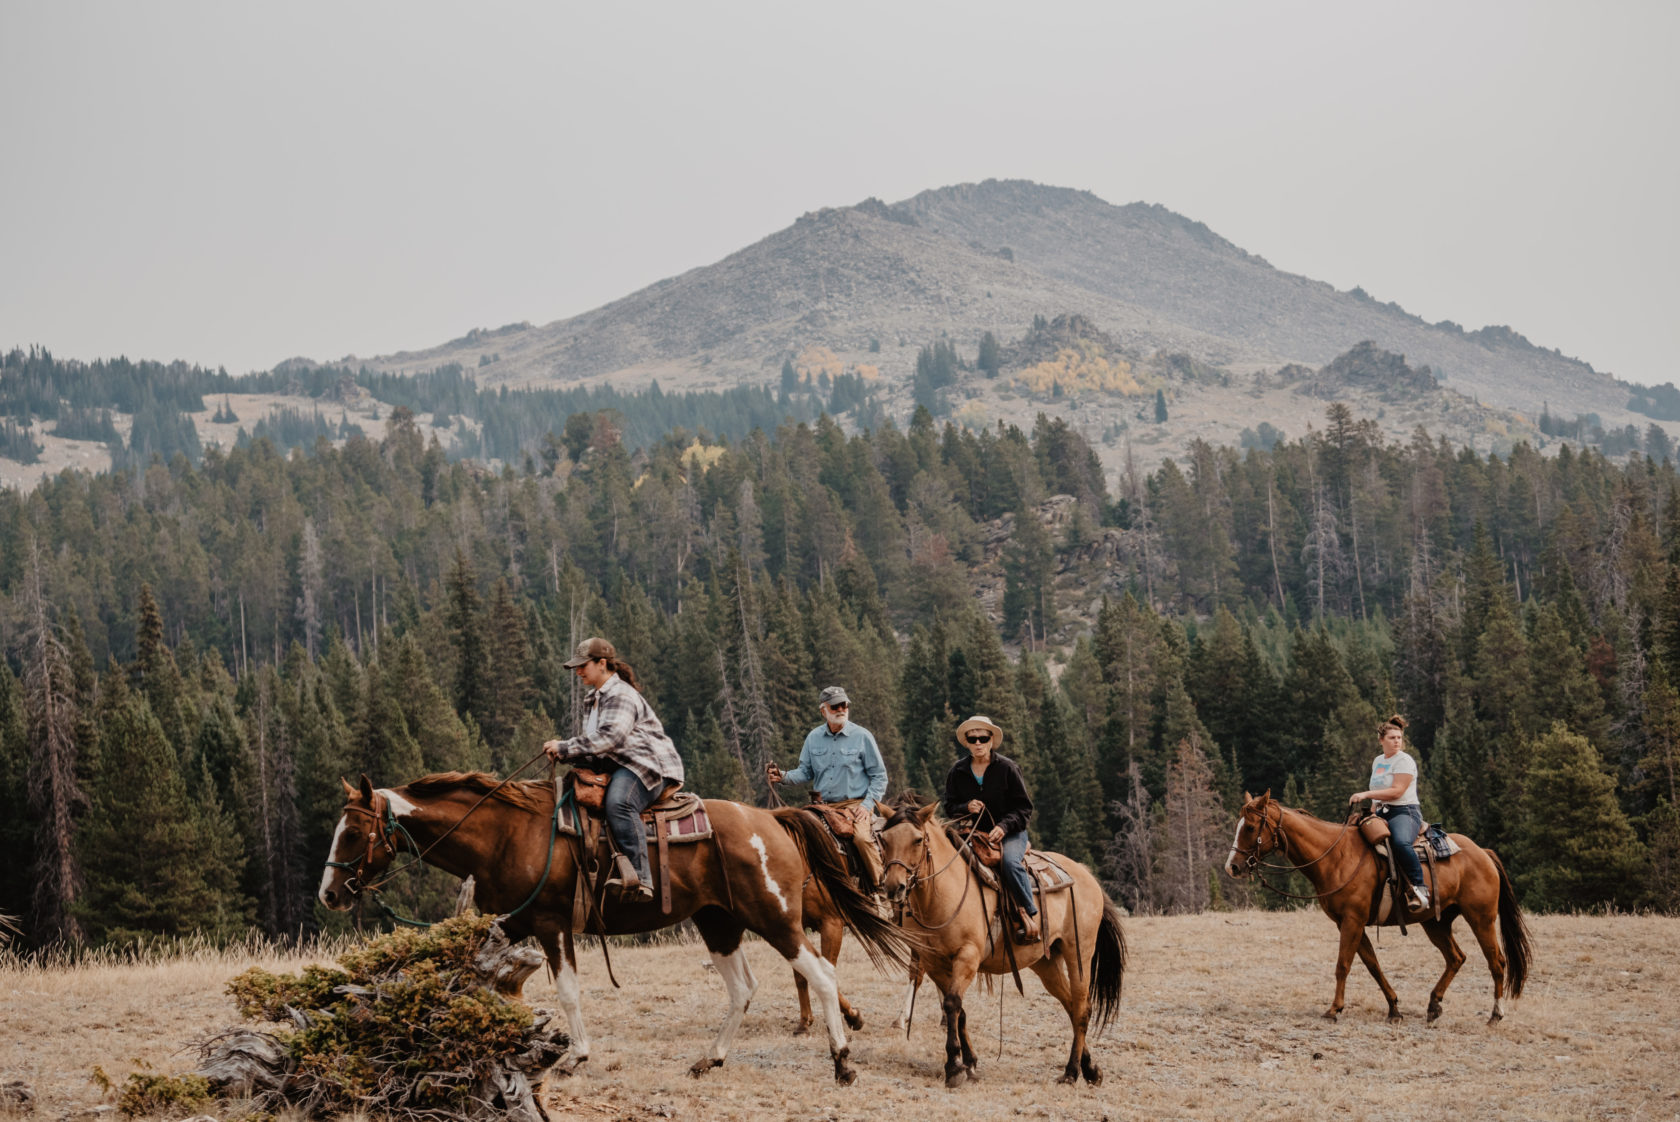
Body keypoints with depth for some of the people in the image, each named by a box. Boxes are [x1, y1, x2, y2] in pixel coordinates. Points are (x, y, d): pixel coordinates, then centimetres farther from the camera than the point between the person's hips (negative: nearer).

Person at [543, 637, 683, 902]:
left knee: (618, 802, -37)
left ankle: (640, 878, -45)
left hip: (648, 766, -11)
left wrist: (566, 748, -22)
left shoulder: (621, 695, -11)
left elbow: (610, 737, -24)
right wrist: (564, 749, 5)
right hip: (619, 767, 11)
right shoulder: (593, 699, 22)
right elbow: (594, 739, 26)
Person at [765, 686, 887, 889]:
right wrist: (783, 776, -4)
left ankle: (879, 886, -16)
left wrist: (868, 805, -9)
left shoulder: (862, 736, 0)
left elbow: (879, 776, 3)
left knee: (861, 837, -31)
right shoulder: (813, 738, 9)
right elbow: (806, 772, 16)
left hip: (855, 804, -4)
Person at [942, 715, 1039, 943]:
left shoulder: (1007, 768, -3)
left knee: (1011, 861, -35)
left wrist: (1004, 826, -20)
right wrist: (966, 807, -13)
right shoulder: (958, 772, 7)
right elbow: (950, 807, 11)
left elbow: (1024, 808, -3)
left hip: (1010, 832, -4)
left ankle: (1031, 914, -23)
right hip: (974, 834, 4)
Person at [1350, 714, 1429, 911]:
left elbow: (1396, 791, -17)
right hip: (1382, 813, 9)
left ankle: (1420, 888, -35)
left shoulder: (1404, 760, -6)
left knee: (1401, 842, -39)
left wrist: (1366, 794, -19)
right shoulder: (1378, 761, 19)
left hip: (1404, 812, -9)